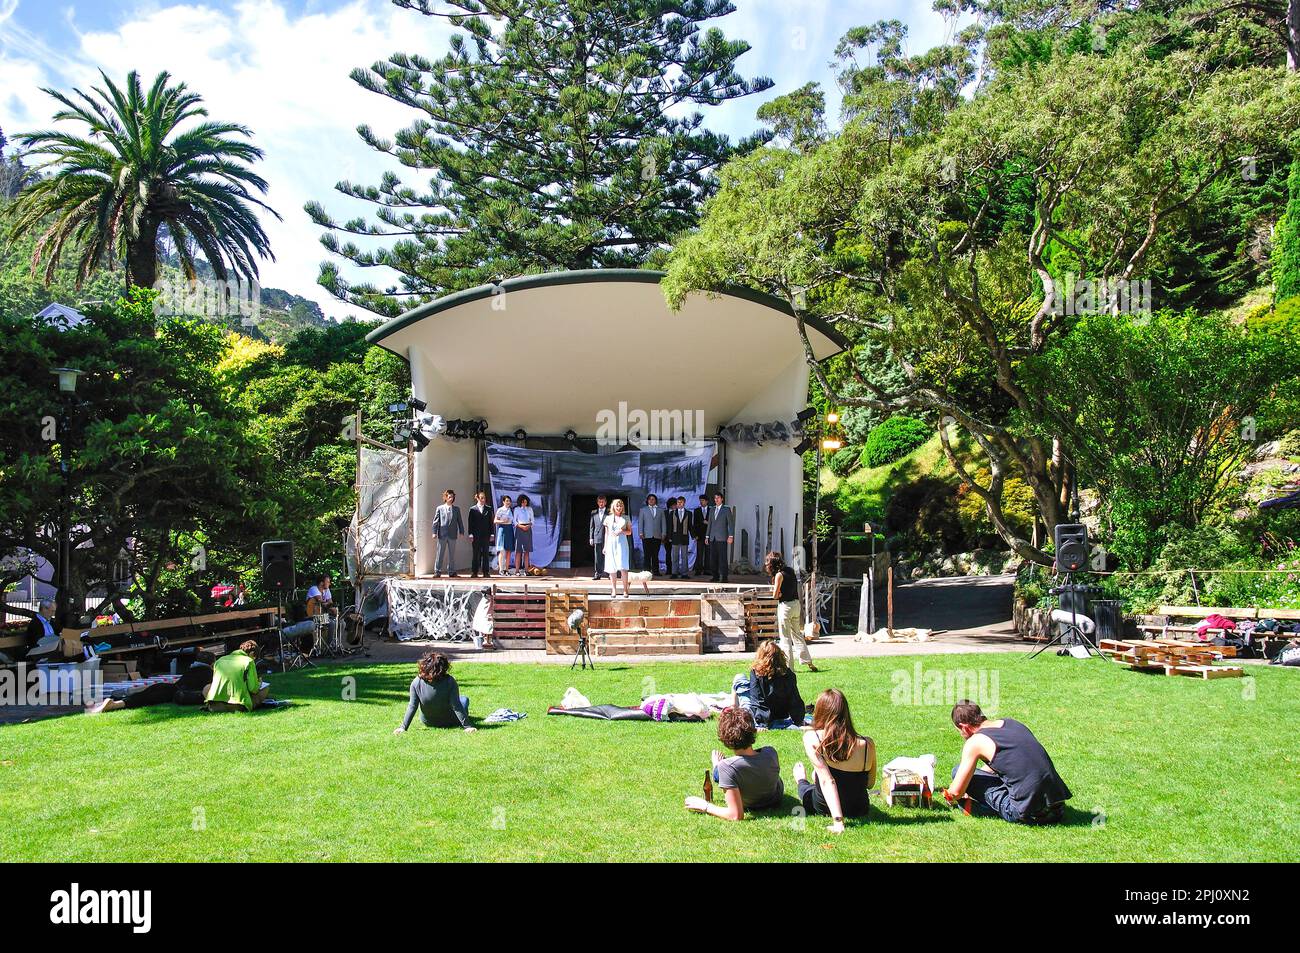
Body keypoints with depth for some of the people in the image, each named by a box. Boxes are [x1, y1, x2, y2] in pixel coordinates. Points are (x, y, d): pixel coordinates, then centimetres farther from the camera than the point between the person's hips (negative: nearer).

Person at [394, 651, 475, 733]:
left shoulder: (416, 682, -25)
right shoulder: (449, 682, -30)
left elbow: (412, 707, -19)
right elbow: (456, 707, -26)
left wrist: (403, 727, -10)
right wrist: (467, 726, -19)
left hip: (427, 723, 3)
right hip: (449, 722, -3)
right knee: (464, 699, 26)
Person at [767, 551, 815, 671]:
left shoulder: (779, 575, -14)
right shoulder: (791, 571, 9)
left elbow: (775, 595, -14)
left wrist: (780, 594, 3)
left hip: (785, 606, -8)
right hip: (796, 604, 8)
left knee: (785, 637, 2)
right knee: (797, 634, 17)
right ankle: (808, 662, 18)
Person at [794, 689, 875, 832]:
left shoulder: (811, 737, -23)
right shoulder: (867, 744, -16)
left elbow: (826, 779, -29)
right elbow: (870, 784, -2)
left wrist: (837, 820, -29)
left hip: (823, 809, -2)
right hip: (859, 810, 2)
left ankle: (801, 782, 63)